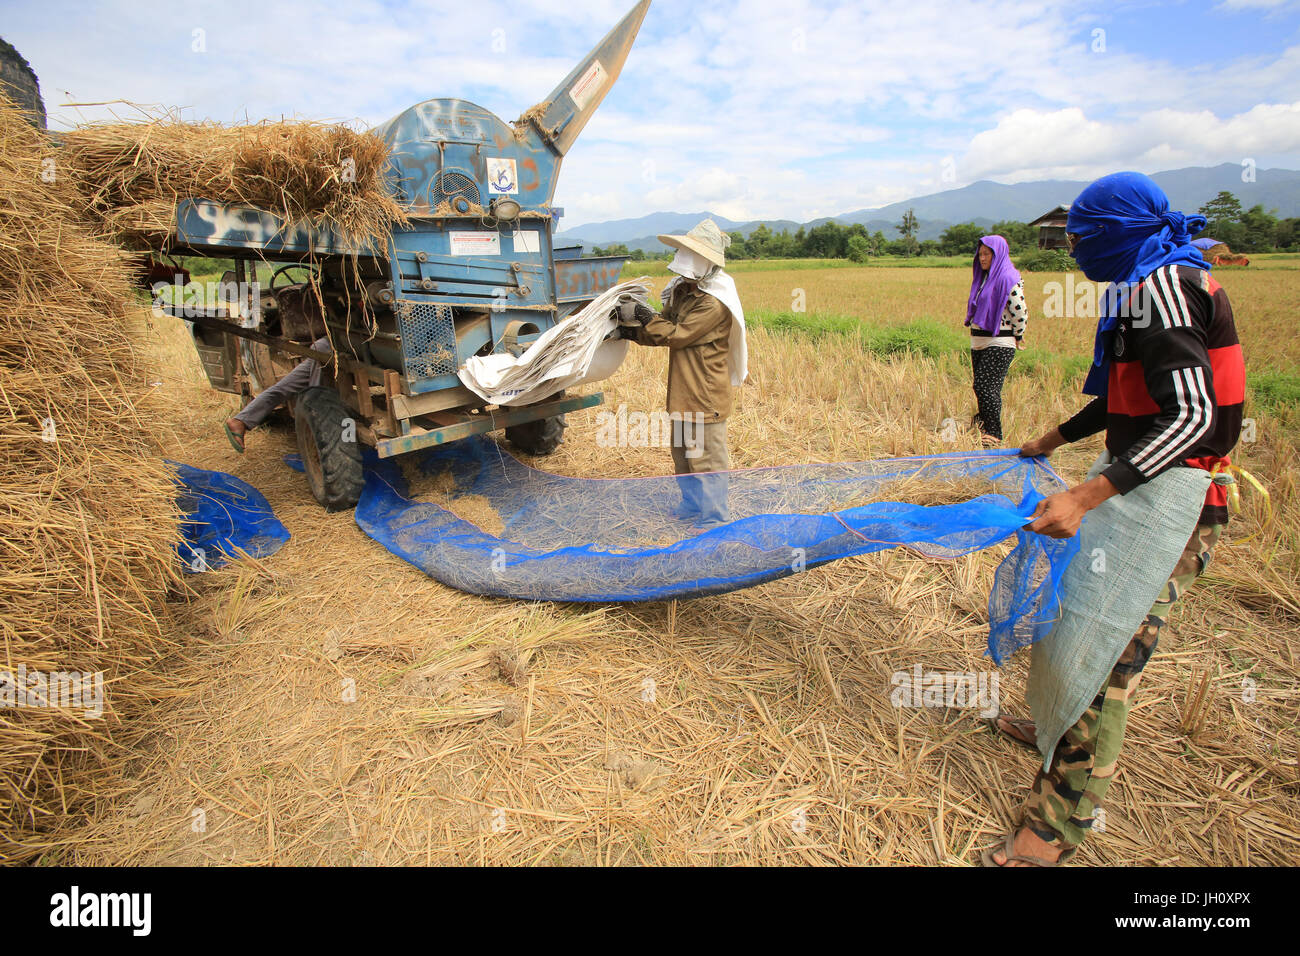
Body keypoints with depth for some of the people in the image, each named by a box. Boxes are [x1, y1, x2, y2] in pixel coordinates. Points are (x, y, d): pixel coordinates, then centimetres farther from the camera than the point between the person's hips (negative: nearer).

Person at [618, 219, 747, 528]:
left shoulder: (714, 303, -20)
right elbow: (662, 330, 13)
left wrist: (648, 318, -11)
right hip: (683, 392, 10)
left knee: (707, 457, 0)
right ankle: (692, 506, 37)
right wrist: (633, 332, -2)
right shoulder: (681, 292, 10)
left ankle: (714, 518, 13)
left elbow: (677, 335, -20)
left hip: (706, 396, -10)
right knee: (683, 453, 21)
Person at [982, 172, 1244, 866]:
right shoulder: (1159, 282, 15)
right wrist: (1056, 439, 33)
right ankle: (1058, 730, 41)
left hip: (1169, 495, -10)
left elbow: (1192, 415, -26)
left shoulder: (1161, 286, -17)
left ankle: (1056, 828, 4)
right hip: (1145, 481, 10)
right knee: (1085, 608, 20)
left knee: (1104, 641, -7)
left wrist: (1086, 496, -33)